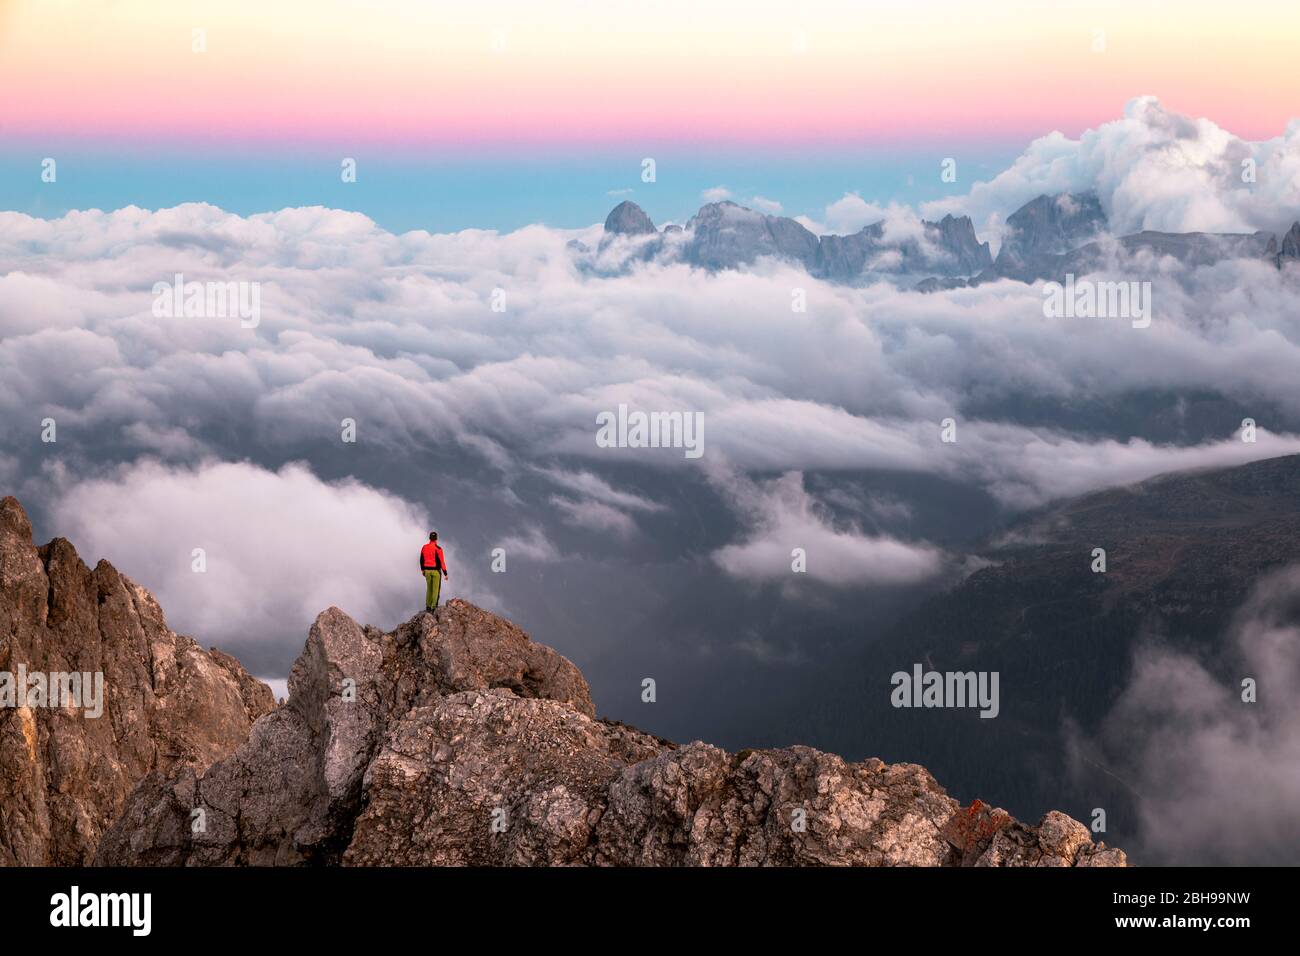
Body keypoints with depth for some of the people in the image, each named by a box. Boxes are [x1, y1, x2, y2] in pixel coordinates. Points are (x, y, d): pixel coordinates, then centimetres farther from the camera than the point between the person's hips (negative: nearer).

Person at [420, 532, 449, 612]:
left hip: (427, 570, 5)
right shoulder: (438, 549, -17)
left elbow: (421, 559, 10)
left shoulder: (424, 548, -1)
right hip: (436, 571, -4)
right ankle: (434, 607, -2)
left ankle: (428, 606, 17)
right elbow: (442, 562, -17)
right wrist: (445, 573, -11)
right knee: (436, 589, 3)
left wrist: (422, 569, 25)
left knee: (429, 588, 17)